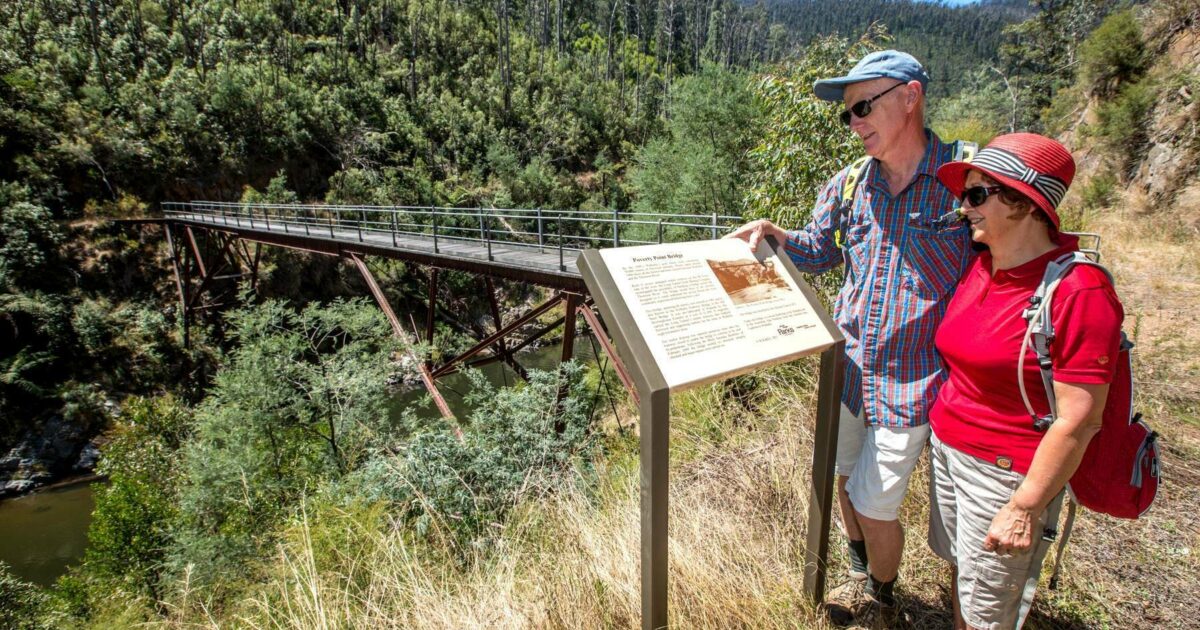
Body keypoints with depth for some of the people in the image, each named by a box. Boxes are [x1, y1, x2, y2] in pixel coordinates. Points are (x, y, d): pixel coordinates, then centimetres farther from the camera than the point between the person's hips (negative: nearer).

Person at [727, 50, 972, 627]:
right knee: (847, 481, 21)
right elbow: (820, 252, 15)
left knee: (873, 503, 6)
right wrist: (771, 232, -5)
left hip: (910, 383, -5)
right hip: (847, 368, 5)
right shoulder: (849, 184, 2)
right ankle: (862, 576, 50)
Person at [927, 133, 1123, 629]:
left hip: (1005, 472, -6)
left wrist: (1025, 507, -17)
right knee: (959, 571, 23)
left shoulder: (1078, 292, -21)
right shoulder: (982, 266, 2)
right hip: (946, 447, 7)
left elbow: (1078, 421, -20)